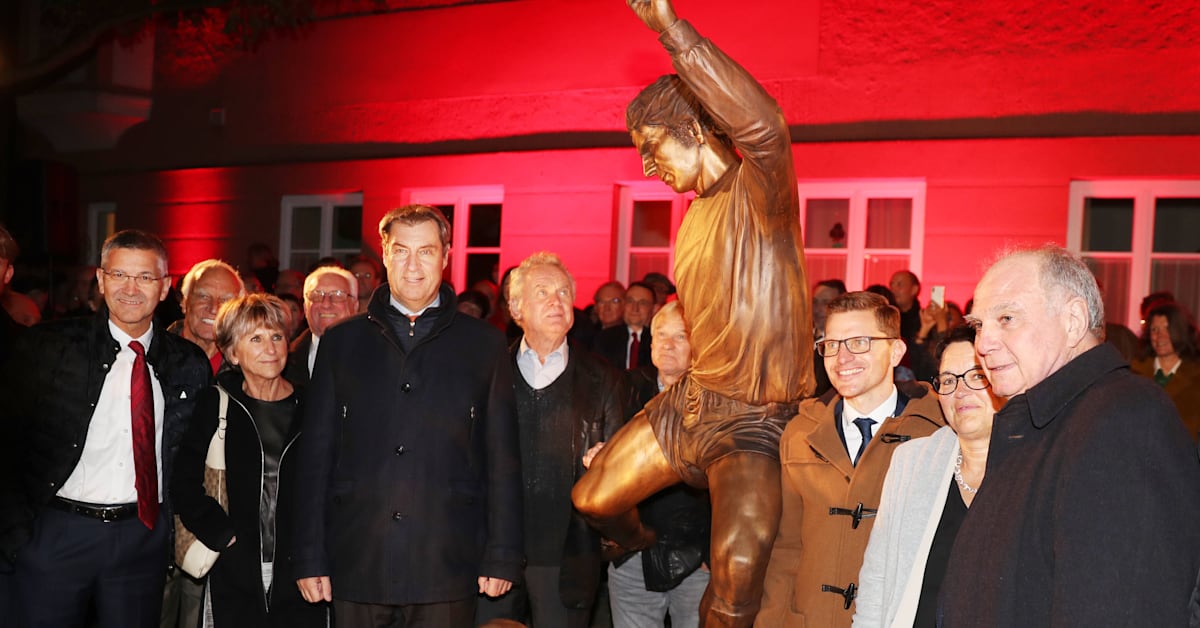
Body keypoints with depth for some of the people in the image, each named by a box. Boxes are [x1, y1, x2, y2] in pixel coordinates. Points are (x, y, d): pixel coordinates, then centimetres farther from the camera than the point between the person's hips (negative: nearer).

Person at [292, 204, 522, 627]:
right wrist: (310, 559, 4)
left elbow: (502, 459, 5)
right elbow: (315, 454, 8)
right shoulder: (341, 342, 9)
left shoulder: (484, 345, 6)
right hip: (357, 568, 1)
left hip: (447, 573, -1)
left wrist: (502, 558, 1)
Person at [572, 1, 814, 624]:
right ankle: (651, 558, 46)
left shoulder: (757, 193, -16)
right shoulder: (695, 213, 13)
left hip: (753, 421, -8)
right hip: (689, 402, 8)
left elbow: (762, 125, -41)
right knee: (595, 498, 12)